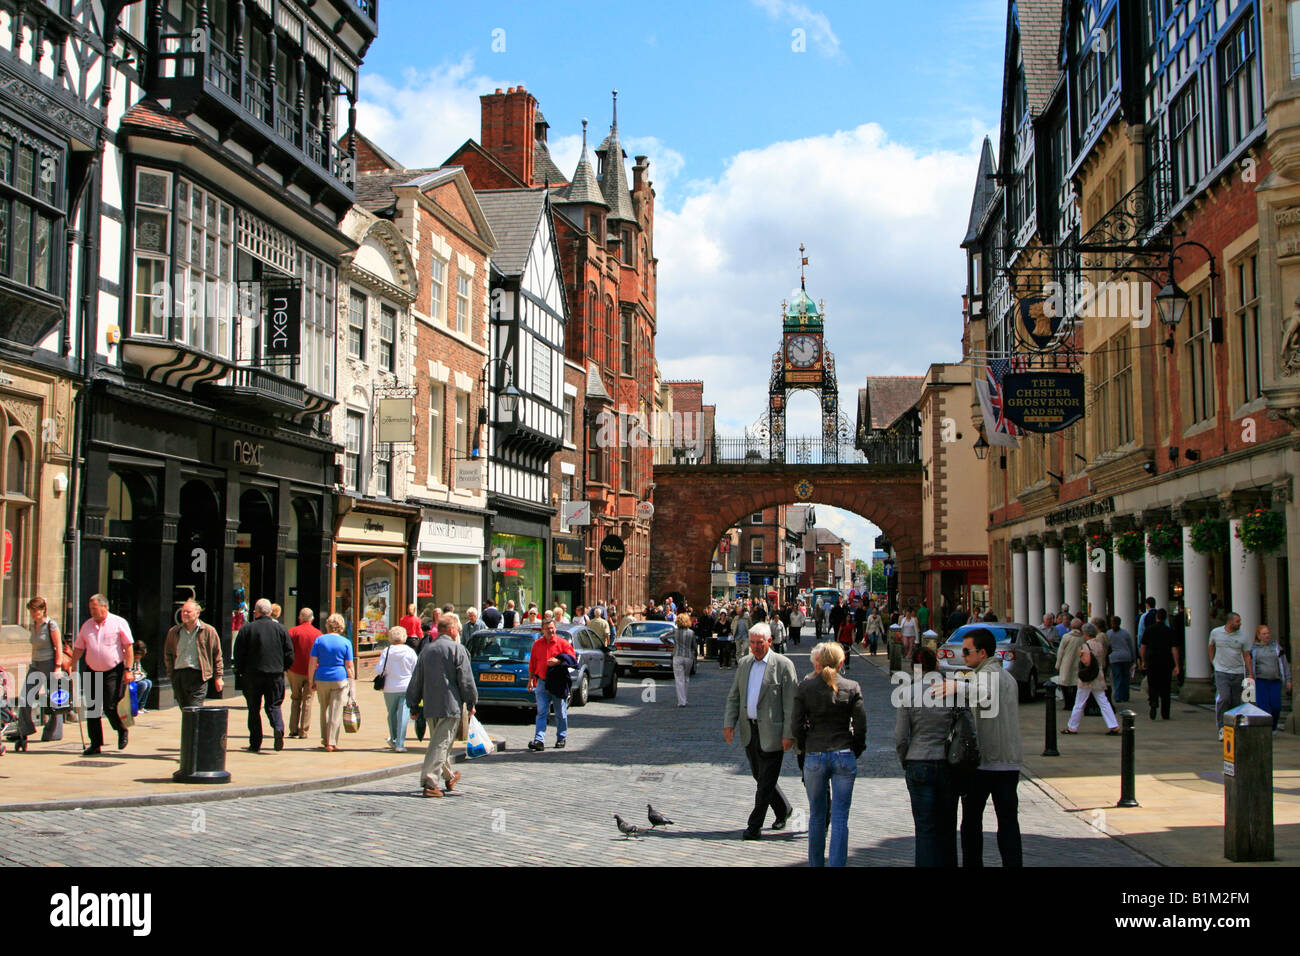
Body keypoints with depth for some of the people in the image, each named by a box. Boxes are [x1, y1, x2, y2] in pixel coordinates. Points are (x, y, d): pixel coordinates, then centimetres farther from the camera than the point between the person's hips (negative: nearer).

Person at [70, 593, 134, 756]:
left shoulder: (119, 623, -3)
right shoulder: (87, 625, 10)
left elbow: (128, 647, -5)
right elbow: (78, 648, 16)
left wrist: (128, 670, -11)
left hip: (113, 671, -5)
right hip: (92, 671, 5)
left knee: (110, 707, -9)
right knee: (91, 708, 2)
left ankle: (122, 731, 18)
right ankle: (95, 744, 10)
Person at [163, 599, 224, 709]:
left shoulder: (208, 631, 2)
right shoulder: (174, 632, 11)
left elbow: (217, 655, 5)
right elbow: (167, 655, 18)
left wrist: (218, 677, 3)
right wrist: (170, 673, 7)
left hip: (198, 675, -4)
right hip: (178, 675, 4)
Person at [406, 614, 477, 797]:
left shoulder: (427, 649, 11)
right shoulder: (457, 649, -8)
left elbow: (416, 679, 14)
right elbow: (466, 680, -9)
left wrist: (413, 704, 21)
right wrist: (471, 703, 1)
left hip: (430, 706, 7)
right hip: (450, 705, -6)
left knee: (438, 742, 20)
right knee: (441, 744, -6)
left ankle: (449, 776, 36)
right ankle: (429, 782, -14)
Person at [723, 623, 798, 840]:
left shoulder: (783, 665, -8)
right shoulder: (745, 663, 10)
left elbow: (791, 703, -10)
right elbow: (734, 696, 13)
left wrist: (789, 734, -14)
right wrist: (729, 723, 0)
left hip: (771, 732, -6)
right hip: (749, 731, 6)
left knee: (767, 781, -2)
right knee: (760, 777, 16)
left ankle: (754, 826, 5)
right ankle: (783, 810, 36)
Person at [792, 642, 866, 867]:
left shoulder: (805, 688, -2)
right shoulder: (852, 688, -1)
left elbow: (797, 725, -1)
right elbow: (861, 726, -1)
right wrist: (854, 752, 11)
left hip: (814, 757, 0)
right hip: (844, 756, 0)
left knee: (816, 816, 14)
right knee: (840, 818, 2)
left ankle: (816, 863, 22)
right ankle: (837, 864, -2)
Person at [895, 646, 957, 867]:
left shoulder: (910, 693, -7)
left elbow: (900, 737, -5)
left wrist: (905, 764, 11)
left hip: (919, 766, -2)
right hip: (949, 765, 2)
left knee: (925, 827, 4)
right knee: (947, 826, 14)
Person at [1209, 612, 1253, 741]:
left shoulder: (1243, 637, 1)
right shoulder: (1216, 633, 2)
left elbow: (1247, 656, 4)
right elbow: (1211, 647, 21)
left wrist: (1250, 674, -2)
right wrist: (1213, 662, 19)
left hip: (1238, 673, 1)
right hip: (1221, 672, -1)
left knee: (1235, 702, 2)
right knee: (1224, 698, -18)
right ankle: (1222, 727, -10)